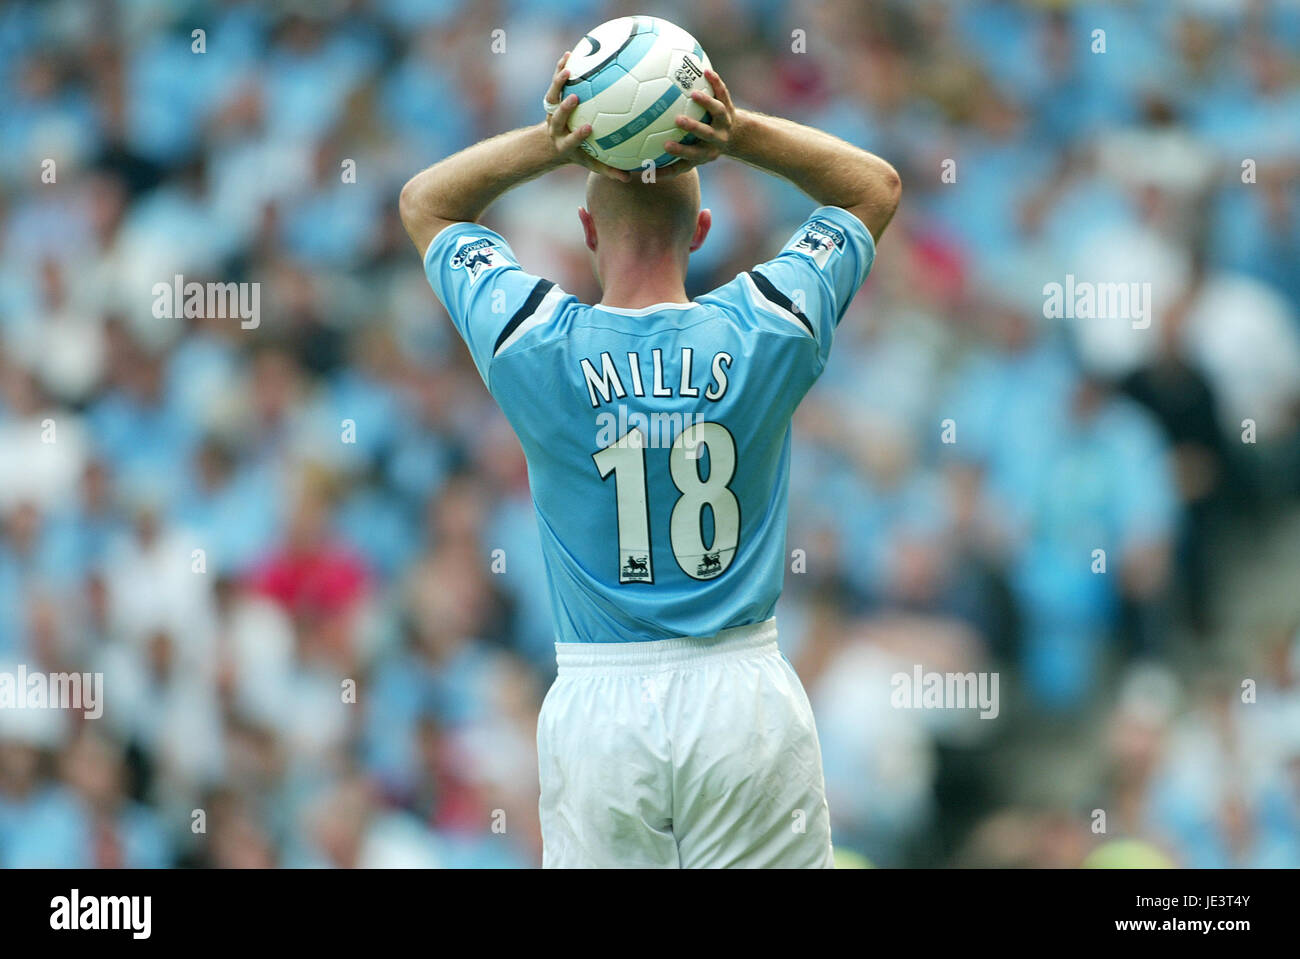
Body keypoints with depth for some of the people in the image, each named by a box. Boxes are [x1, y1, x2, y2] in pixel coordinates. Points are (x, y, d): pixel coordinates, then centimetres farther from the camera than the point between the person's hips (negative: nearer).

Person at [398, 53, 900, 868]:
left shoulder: (536, 343, -5)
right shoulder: (766, 332, -4)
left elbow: (426, 202, 13)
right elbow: (876, 185, 12)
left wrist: (549, 143, -3)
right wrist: (738, 133, -4)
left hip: (598, 707, 0)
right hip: (743, 696, 0)